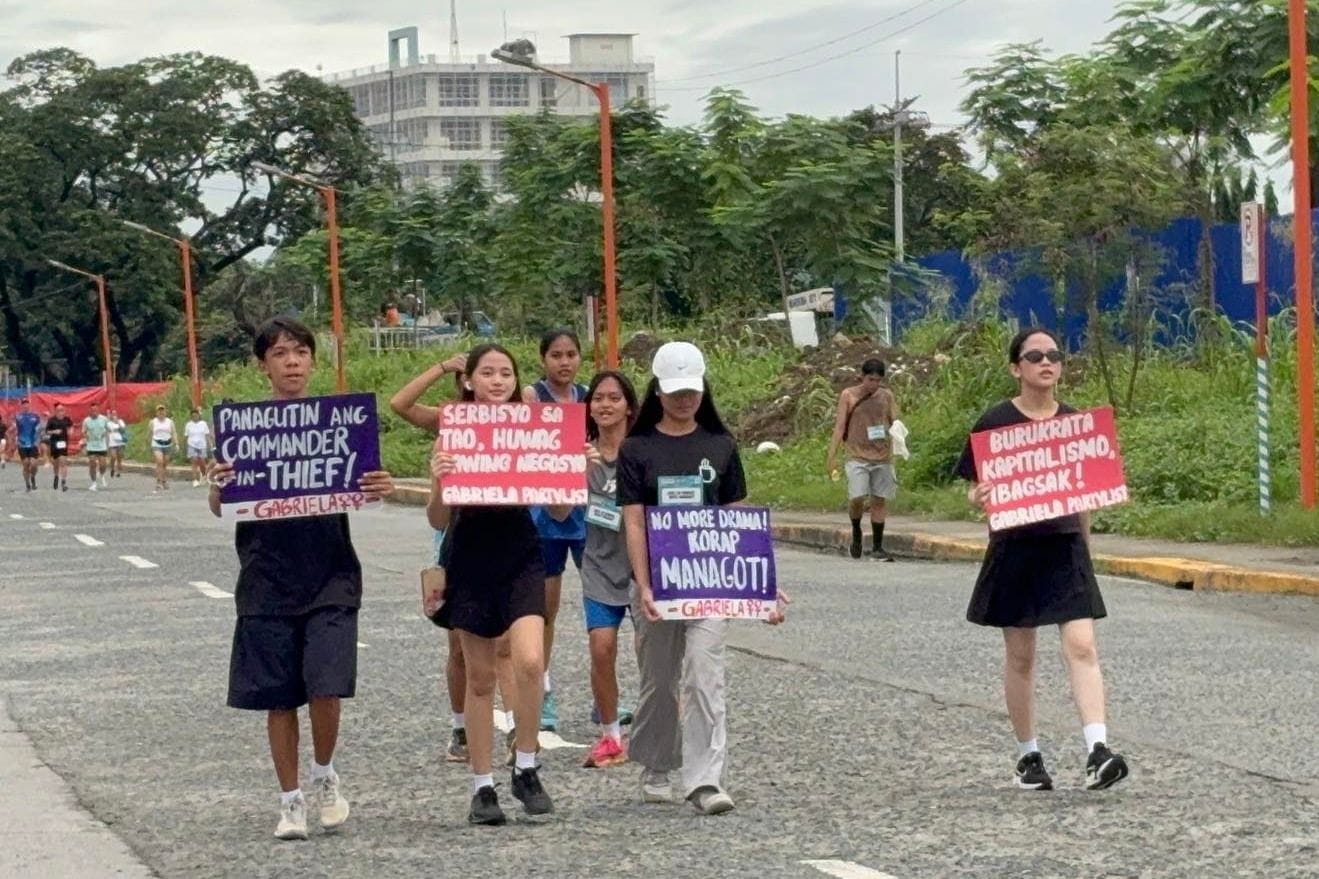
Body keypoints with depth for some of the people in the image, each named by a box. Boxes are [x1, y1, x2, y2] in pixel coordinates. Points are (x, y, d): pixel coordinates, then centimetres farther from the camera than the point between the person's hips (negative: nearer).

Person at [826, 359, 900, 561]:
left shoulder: (887, 396, 9)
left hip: (883, 456, 3)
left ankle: (877, 547, 9)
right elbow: (839, 427, 1)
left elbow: (895, 423, 14)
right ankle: (856, 533, 14)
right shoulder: (848, 395, 2)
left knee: (880, 499, 3)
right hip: (858, 456, -3)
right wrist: (832, 456, -5)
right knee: (857, 497, -15)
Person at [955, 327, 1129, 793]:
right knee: (1020, 655, 7)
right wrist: (978, 497, -23)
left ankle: (1097, 749, -19)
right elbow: (976, 489, 0)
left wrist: (1086, 546, 18)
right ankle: (1028, 755, 19)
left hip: (1065, 546, 2)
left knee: (1081, 646, -12)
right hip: (1014, 549, -2)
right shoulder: (996, 421, -3)